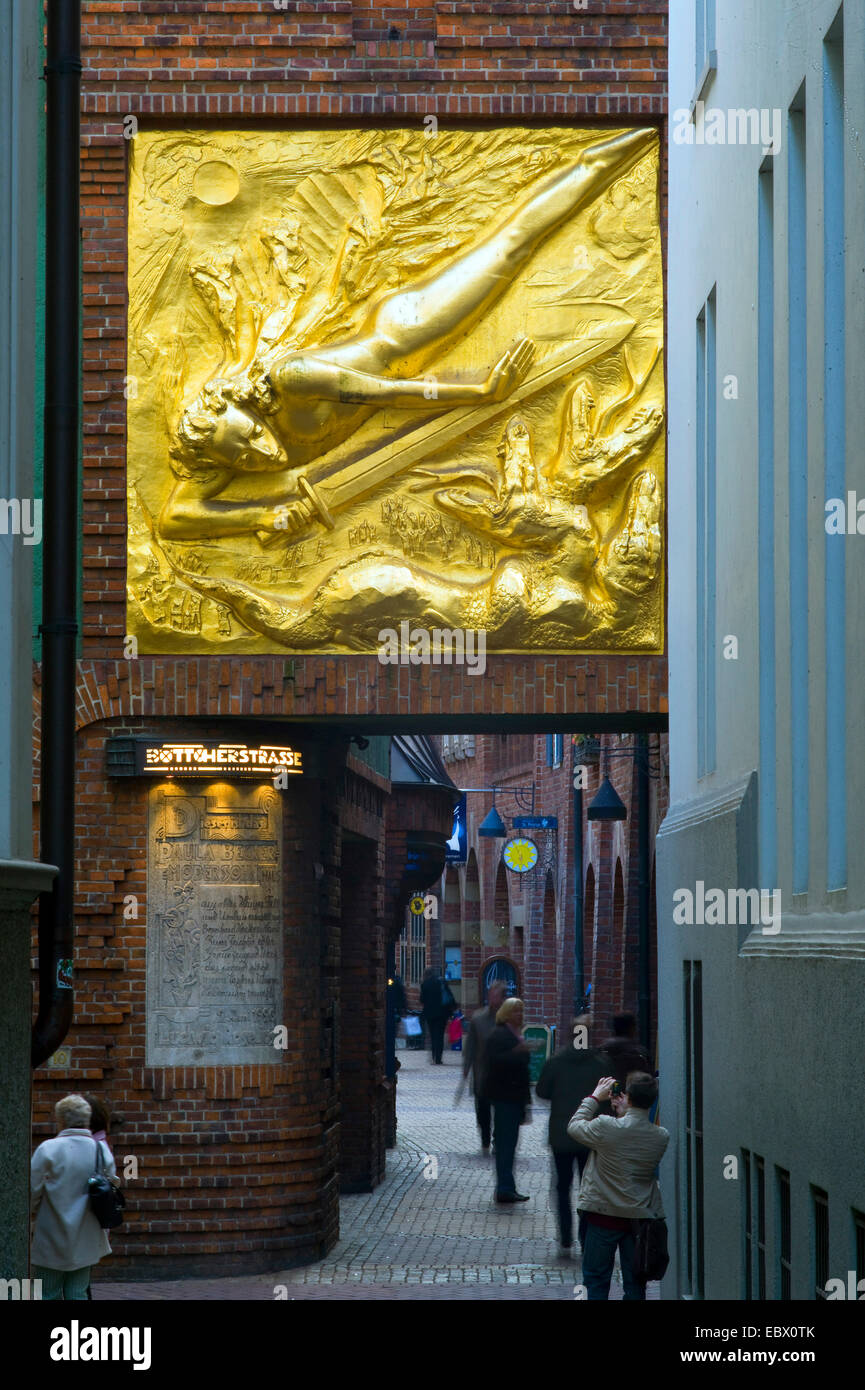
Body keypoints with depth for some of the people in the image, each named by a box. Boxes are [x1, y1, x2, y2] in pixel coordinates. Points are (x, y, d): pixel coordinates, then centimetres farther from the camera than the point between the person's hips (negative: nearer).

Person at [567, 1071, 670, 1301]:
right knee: (635, 1283, 12)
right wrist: (624, 1114, 9)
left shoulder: (606, 1127, -20)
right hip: (641, 1215, 3)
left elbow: (574, 1127, -2)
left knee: (596, 1281, 9)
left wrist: (595, 1098, 7)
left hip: (604, 1215, -3)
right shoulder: (661, 1137, -8)